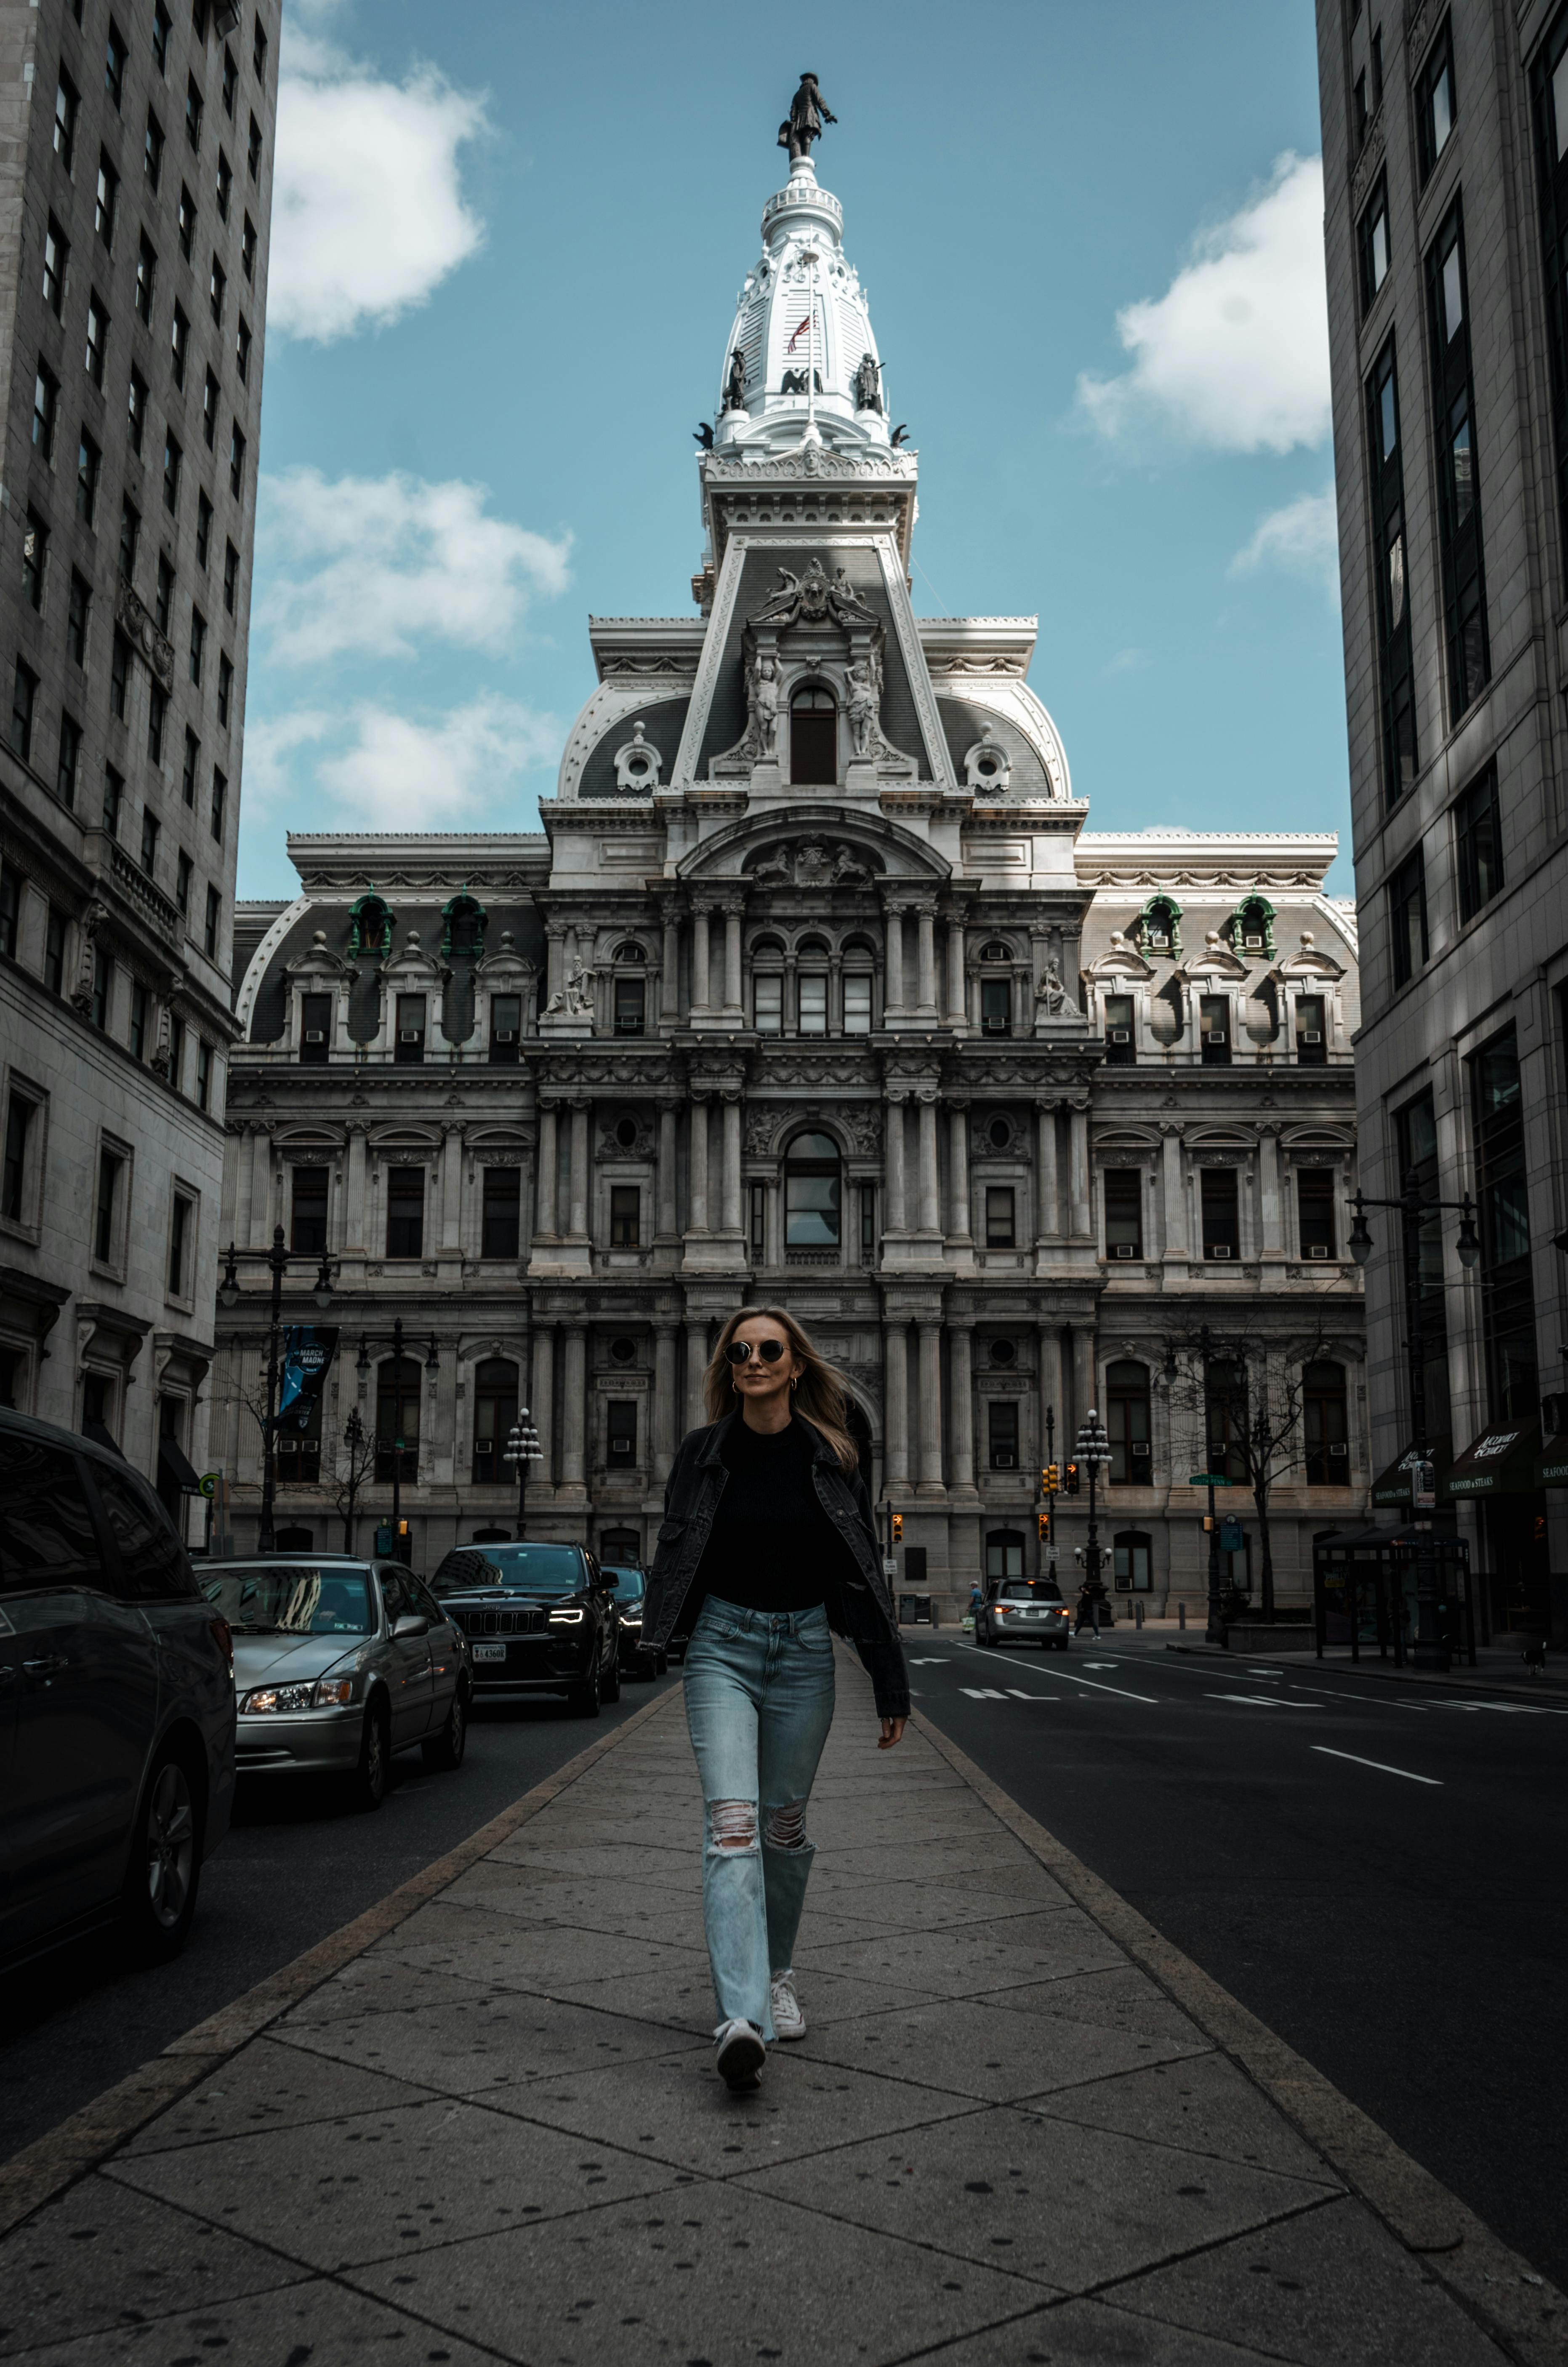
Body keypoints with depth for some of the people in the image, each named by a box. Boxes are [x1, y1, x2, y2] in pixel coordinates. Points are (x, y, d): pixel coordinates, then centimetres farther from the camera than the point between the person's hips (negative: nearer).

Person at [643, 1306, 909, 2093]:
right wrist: (656, 1640, 12)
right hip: (723, 1647, -1)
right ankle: (742, 2020, -23)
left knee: (783, 1826, 11)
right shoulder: (703, 1453, -1)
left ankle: (776, 1976, 33)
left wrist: (890, 1683, -1)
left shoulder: (829, 1456, -1)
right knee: (731, 1822, -15)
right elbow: (675, 1556, 9)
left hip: (804, 1651, 1)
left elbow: (863, 1571, 0)